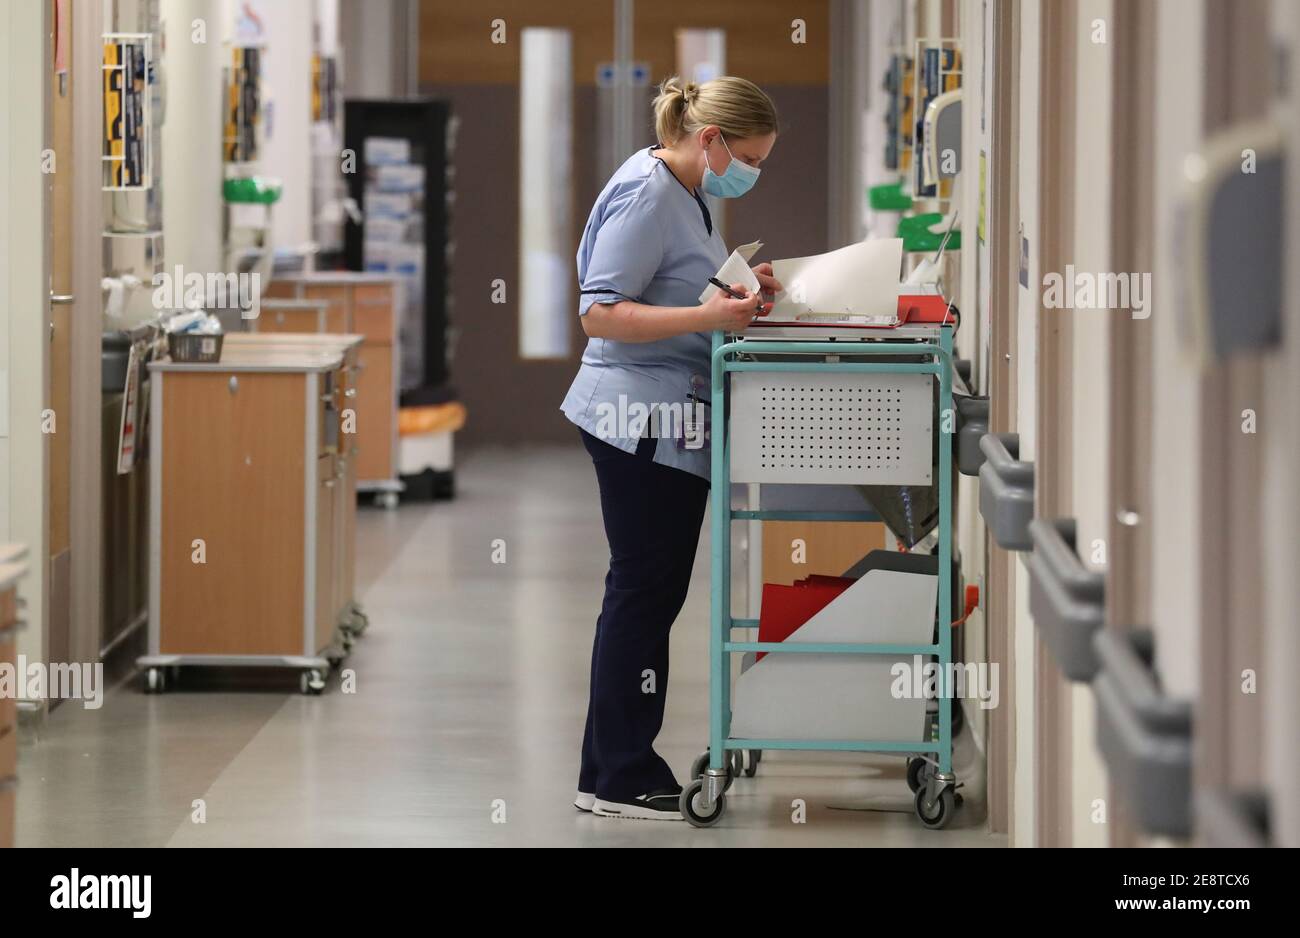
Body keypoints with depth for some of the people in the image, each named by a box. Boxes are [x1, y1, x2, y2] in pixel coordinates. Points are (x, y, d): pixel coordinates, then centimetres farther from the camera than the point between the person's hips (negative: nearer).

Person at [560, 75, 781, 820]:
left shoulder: (684, 193, 14)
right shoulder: (645, 196, -16)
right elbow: (599, 313, -21)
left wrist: (739, 289, 5)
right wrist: (708, 316, -27)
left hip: (672, 422, 10)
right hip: (641, 419, -10)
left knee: (653, 591, 12)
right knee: (645, 590, -5)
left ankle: (618, 767, 17)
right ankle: (618, 779, 1)